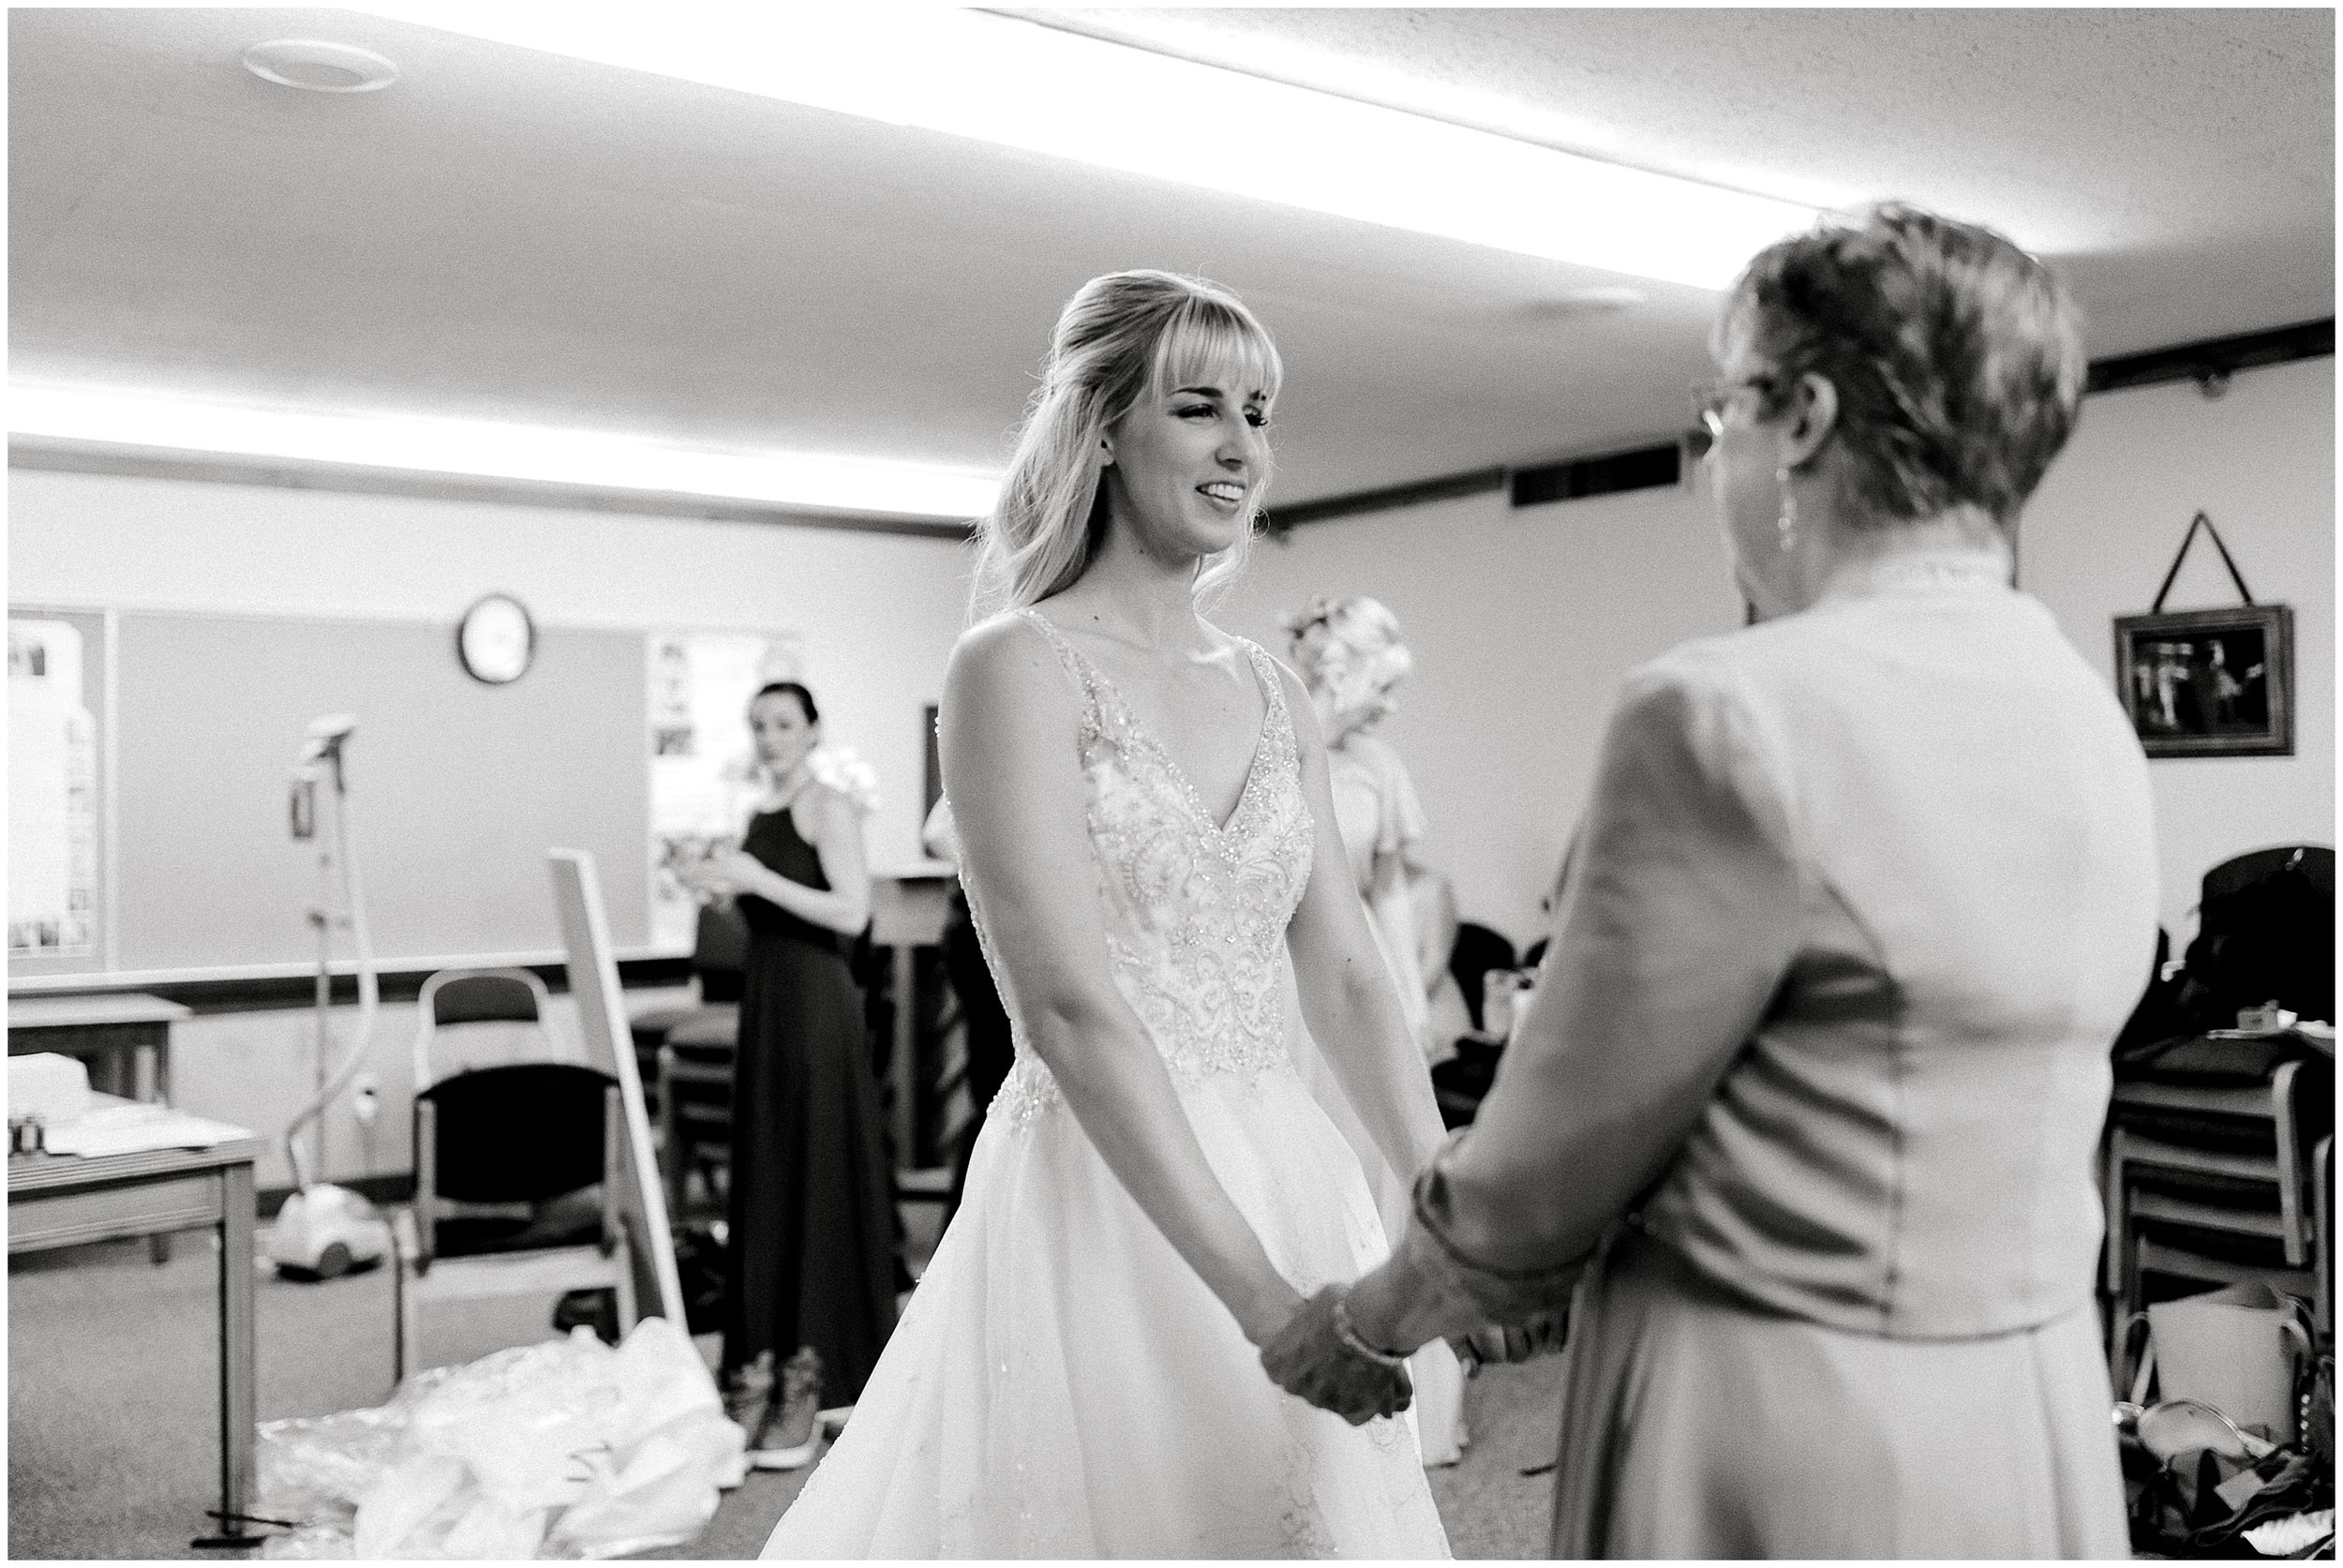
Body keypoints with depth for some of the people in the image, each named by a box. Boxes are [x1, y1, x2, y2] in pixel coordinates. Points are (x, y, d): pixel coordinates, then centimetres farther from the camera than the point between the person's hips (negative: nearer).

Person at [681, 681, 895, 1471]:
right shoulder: (759, 814, 15)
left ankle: (810, 1375, 4)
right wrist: (722, 885, 6)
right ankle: (755, 1372, 15)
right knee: (759, 1182, 8)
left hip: (817, 1005, -8)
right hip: (763, 1000, 8)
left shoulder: (829, 809, -8)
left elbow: (852, 912, -19)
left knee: (817, 1182, -3)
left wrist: (760, 879, -20)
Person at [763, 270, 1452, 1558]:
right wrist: (1258, 1293, -22)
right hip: (1102, 1199, -6)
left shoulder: (1272, 696, 9)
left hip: (1289, 1188, 6)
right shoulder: (1018, 666, -10)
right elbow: (1071, 1011, -19)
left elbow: (1345, 982, 8)